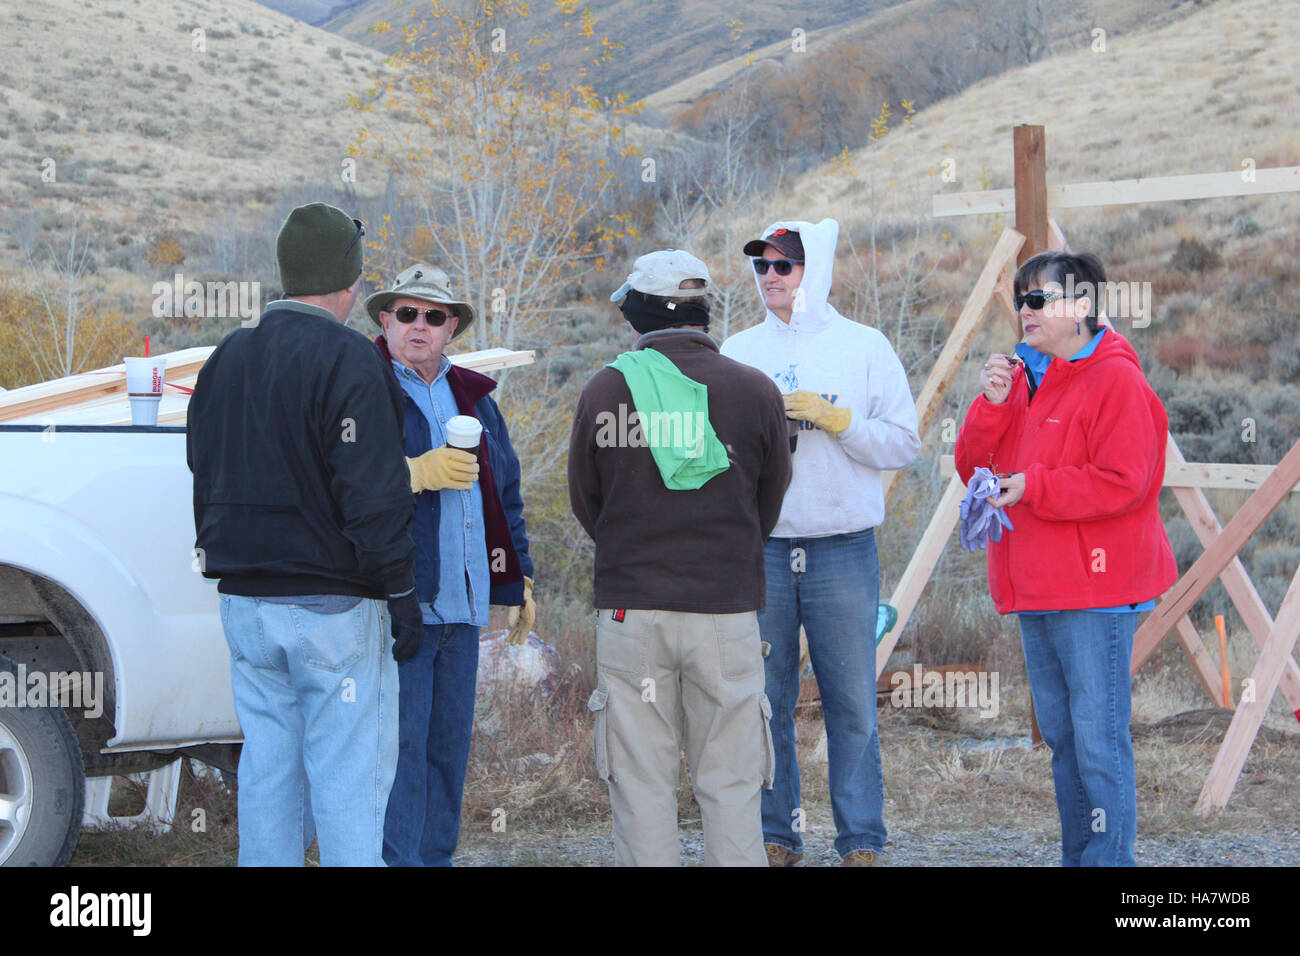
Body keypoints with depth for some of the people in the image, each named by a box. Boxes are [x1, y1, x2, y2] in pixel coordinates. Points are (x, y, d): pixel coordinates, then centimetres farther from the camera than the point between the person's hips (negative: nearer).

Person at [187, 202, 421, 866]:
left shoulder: (225, 359, 12)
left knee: (267, 768, 11)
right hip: (333, 606, -7)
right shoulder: (346, 360, -12)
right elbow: (372, 493, -17)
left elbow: (206, 479, 19)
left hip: (245, 604, 7)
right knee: (348, 773, -2)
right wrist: (400, 591, -11)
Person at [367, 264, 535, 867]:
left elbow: (505, 495, 24)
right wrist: (420, 473, -21)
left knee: (449, 744, 11)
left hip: (462, 603, 7)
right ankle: (396, 860, -3)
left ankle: (435, 857, 20)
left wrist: (517, 585, 21)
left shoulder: (473, 397, 19)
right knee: (400, 745, -8)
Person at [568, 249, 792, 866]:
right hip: (728, 610, 0)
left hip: (630, 608, 0)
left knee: (640, 784, 5)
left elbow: (585, 502, 9)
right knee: (730, 785, 5)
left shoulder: (604, 391, -1)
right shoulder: (755, 391, 0)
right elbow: (770, 501, 11)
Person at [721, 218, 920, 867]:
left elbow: (904, 444, 0)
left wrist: (833, 418, -12)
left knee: (852, 703, 1)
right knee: (766, 701, 5)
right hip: (758, 549, 2)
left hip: (842, 551, -2)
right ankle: (774, 836, 14)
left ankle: (861, 841, 8)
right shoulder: (737, 352, 11)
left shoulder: (864, 347, 5)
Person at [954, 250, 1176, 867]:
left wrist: (1031, 487, -18)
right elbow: (973, 467, 12)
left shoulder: (1115, 379, -10)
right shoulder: (1024, 378, 16)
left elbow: (1122, 484, -19)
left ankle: (1109, 859, -4)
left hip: (1095, 590, -9)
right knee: (1061, 737, 15)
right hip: (1036, 591, 9)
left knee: (1098, 742, -8)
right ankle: (1076, 857, 23)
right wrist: (992, 405, -4)